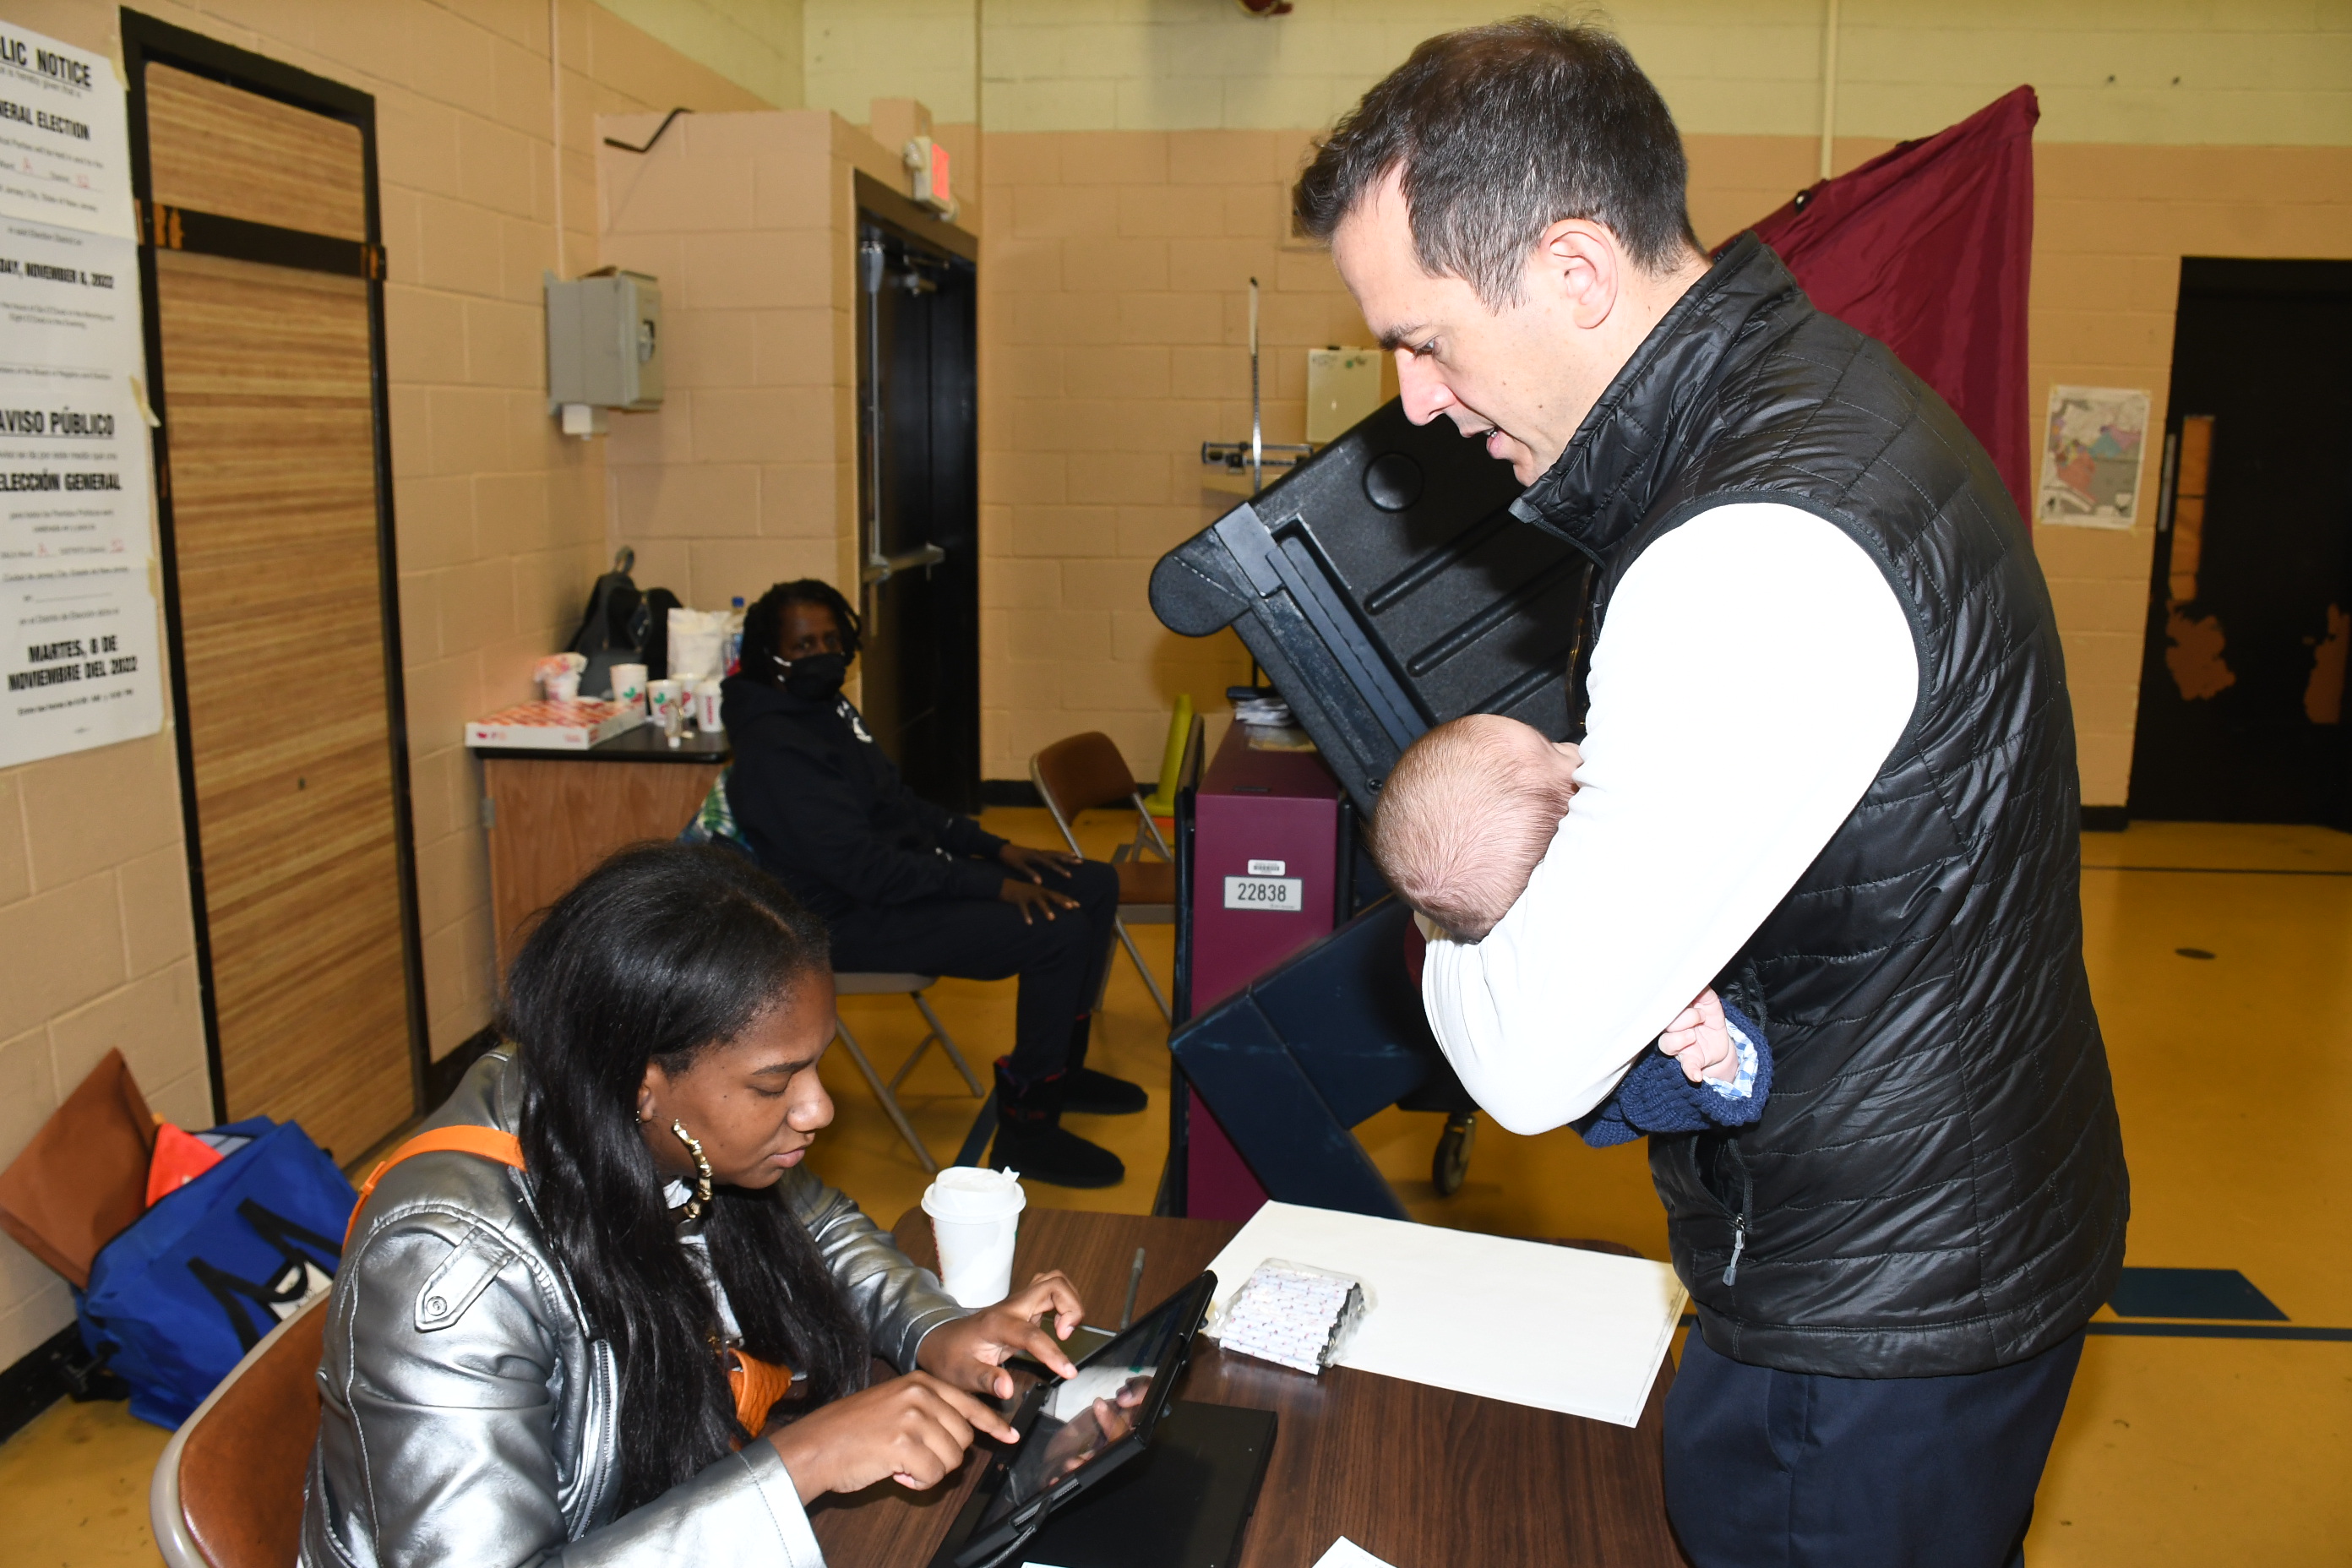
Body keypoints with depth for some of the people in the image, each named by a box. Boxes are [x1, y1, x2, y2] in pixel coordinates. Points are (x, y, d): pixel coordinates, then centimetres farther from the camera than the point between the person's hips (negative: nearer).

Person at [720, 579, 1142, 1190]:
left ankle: (1061, 1066, 21)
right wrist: (995, 886, -25)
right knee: (1057, 931, -24)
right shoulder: (775, 750, -21)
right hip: (858, 920, -10)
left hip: (911, 871, 10)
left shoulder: (830, 709, 10)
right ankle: (1026, 1129, -11)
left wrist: (997, 848, 6)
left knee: (1093, 885, 6)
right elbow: (865, 869, -27)